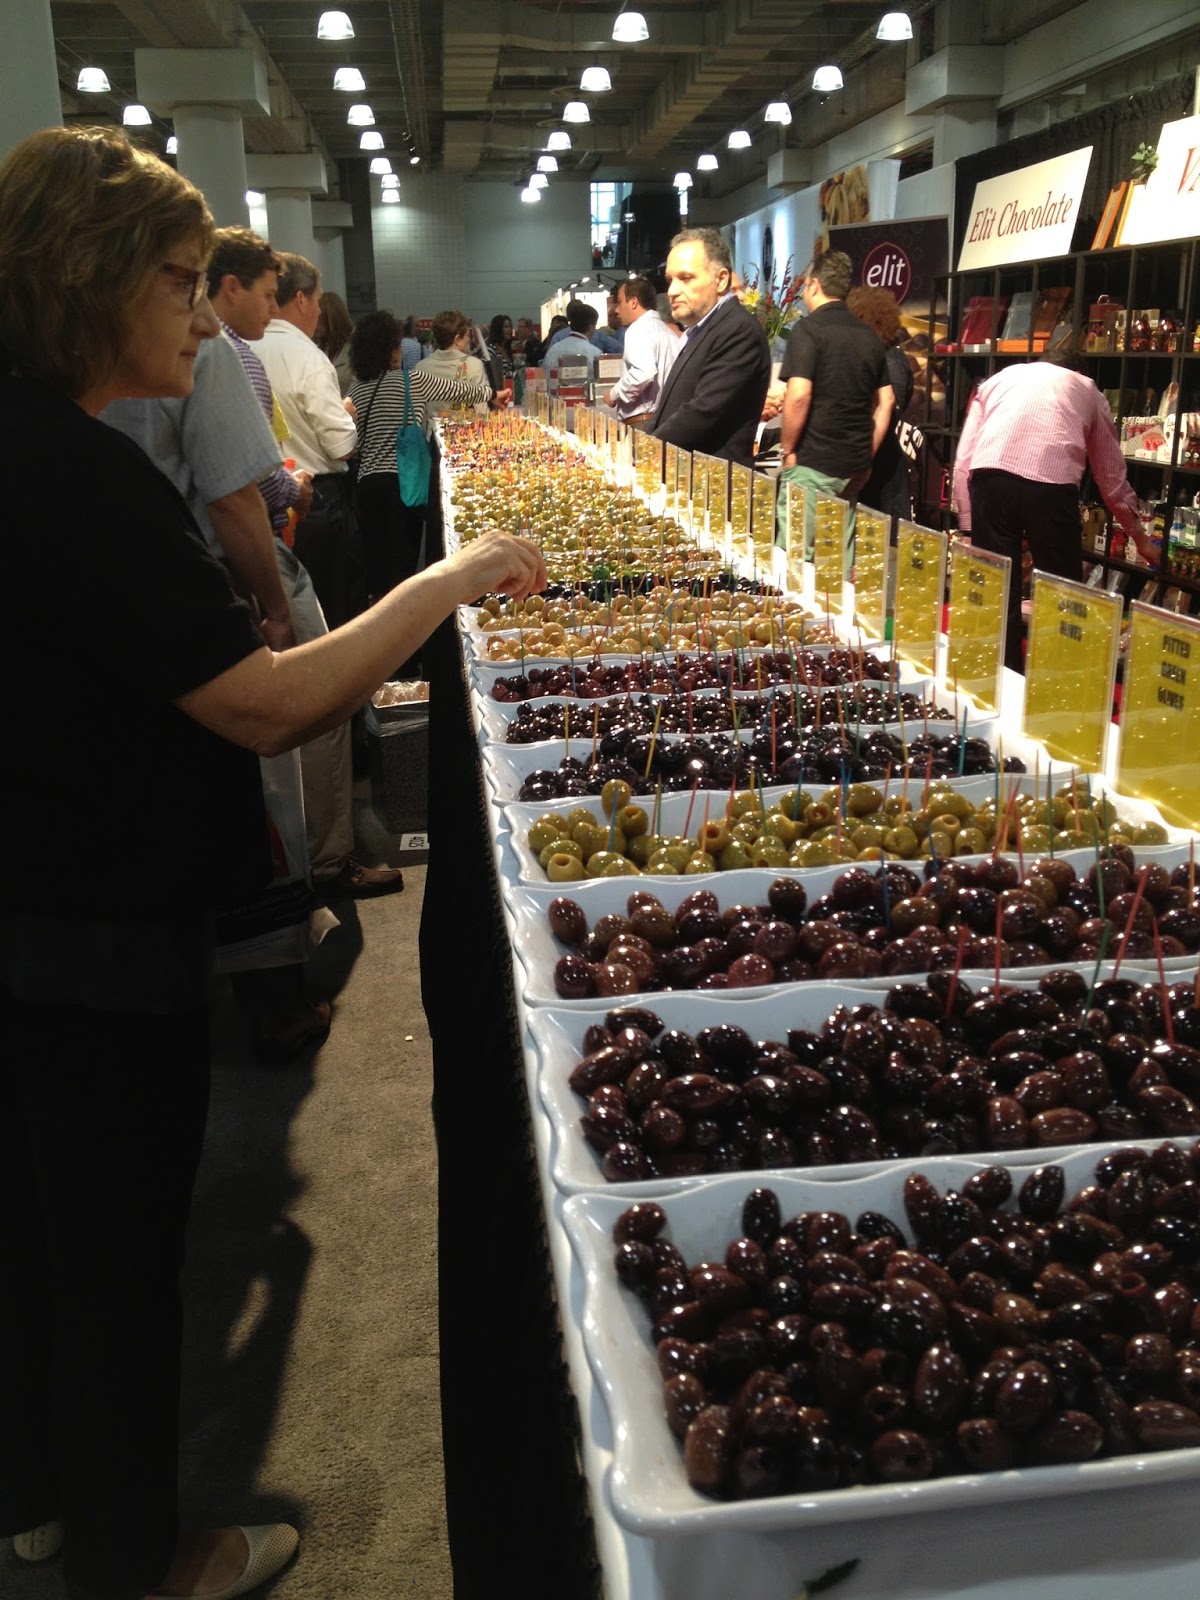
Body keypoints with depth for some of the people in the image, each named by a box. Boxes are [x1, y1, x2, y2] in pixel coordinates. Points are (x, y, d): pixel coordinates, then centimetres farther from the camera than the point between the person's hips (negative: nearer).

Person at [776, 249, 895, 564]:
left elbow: (799, 396, -17)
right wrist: (867, 457, 18)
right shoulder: (869, 337, 14)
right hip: (853, 466, 7)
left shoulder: (808, 330, -8)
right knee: (841, 558, 10)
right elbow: (886, 402, 15)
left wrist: (787, 450, -6)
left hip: (811, 465, -7)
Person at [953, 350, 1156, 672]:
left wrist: (967, 527, 22)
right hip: (1051, 484, -1)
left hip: (990, 477, 1)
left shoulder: (997, 379, 33)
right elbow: (1112, 476, 36)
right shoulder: (1087, 389, 32)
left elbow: (963, 461, 21)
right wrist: (1139, 537, 47)